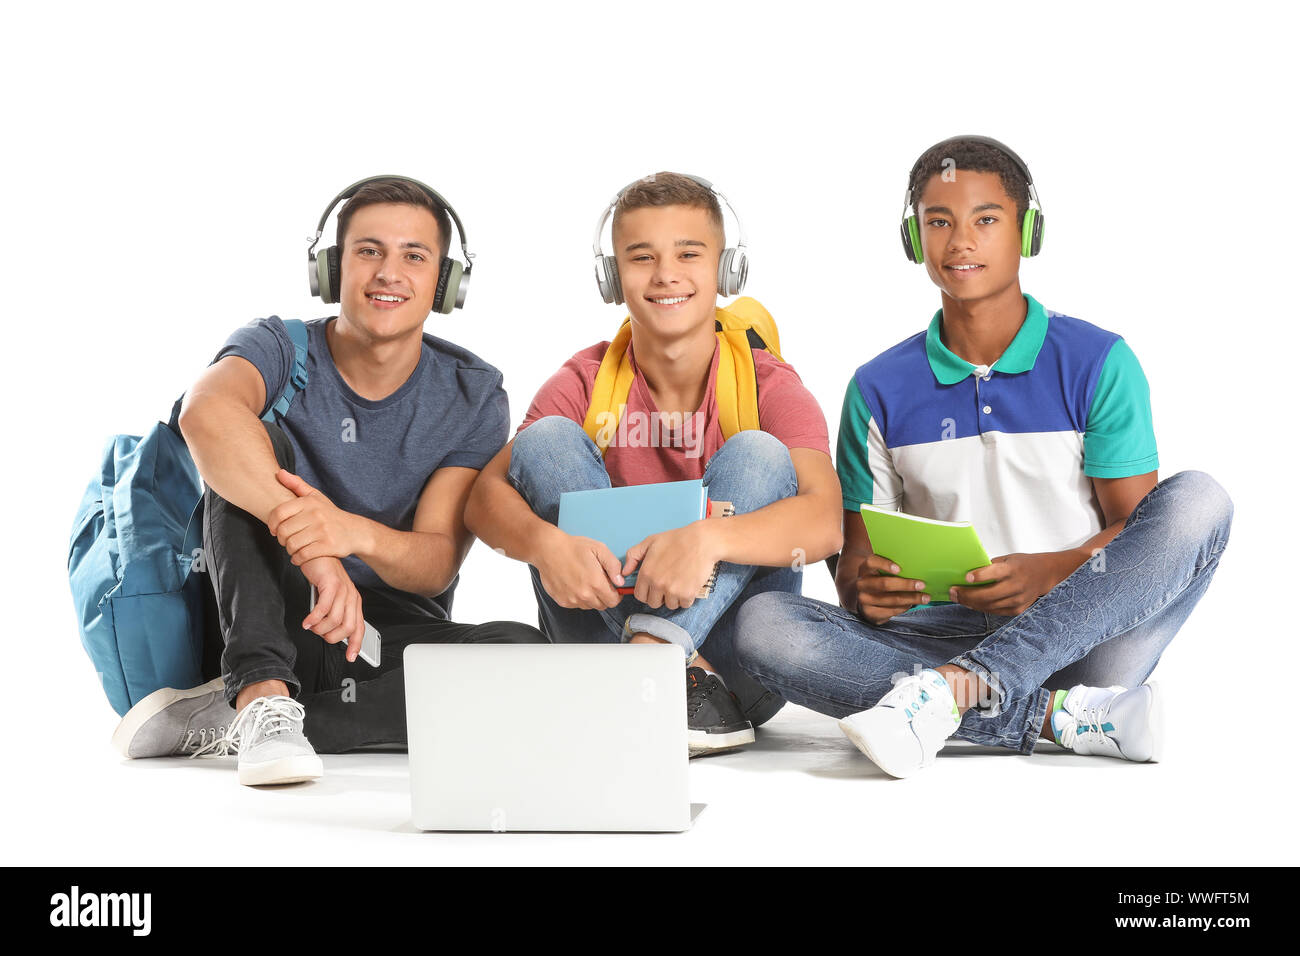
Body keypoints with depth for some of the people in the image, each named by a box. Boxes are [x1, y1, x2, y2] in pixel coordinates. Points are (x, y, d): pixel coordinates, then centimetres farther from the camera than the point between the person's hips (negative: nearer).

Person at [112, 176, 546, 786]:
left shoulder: (473, 396, -2)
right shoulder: (281, 348, -7)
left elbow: (439, 563, -13)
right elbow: (206, 412, -34)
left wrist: (355, 532, -37)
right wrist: (307, 542, -49)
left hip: (393, 643, 2)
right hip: (268, 625, -2)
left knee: (527, 654, -30)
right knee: (257, 442, -22)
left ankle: (224, 718, -25)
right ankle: (264, 695, -36)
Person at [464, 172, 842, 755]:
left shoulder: (768, 385, -5)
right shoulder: (585, 383, 1)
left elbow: (824, 521, -23)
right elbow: (484, 498, -12)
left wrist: (707, 538, -42)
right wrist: (545, 543, -36)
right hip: (607, 617, 2)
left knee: (757, 454, -20)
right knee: (546, 439, -15)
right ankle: (681, 673, -29)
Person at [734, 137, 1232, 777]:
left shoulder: (1097, 362, 4)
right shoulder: (880, 389, 9)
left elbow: (1139, 527, -1)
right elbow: (857, 550, 10)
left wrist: (1047, 572, -22)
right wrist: (860, 586, -16)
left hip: (1080, 638, -1)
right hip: (940, 633, 1)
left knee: (1197, 500, -26)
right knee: (763, 626, -24)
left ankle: (954, 686, -34)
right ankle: (1061, 718, -29)